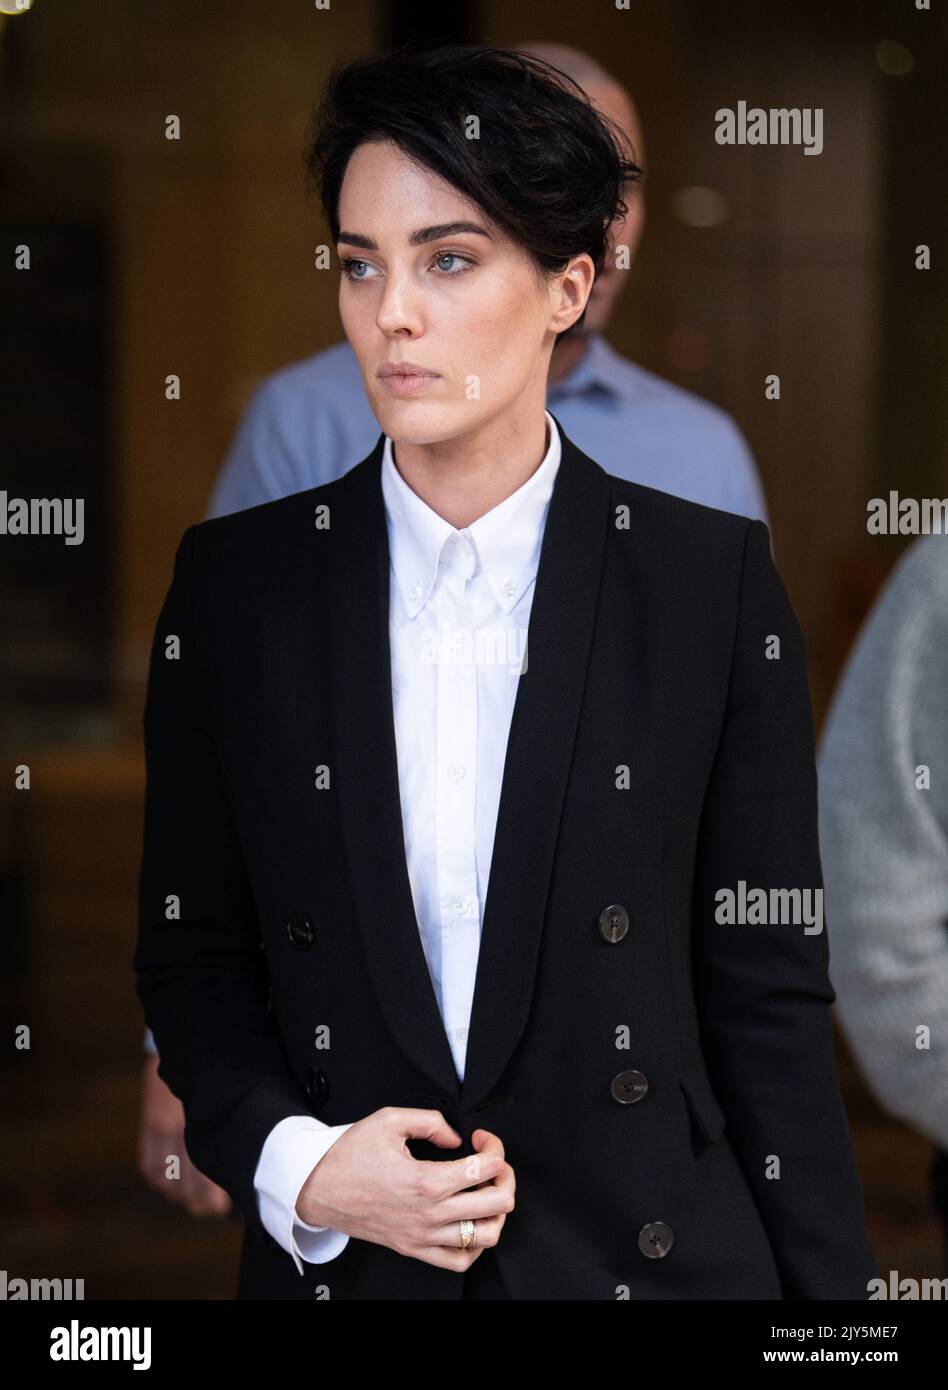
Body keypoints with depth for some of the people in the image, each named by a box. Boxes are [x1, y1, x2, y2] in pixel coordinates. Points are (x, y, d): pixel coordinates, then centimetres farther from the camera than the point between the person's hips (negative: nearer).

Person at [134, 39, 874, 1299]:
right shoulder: (234, 581, -1)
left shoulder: (714, 581, -5)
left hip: (649, 1249, -1)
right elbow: (191, 955, 5)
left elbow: (769, 989, -2)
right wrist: (292, 1164, -12)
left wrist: (829, 1291, -5)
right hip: (335, 1257, 1)